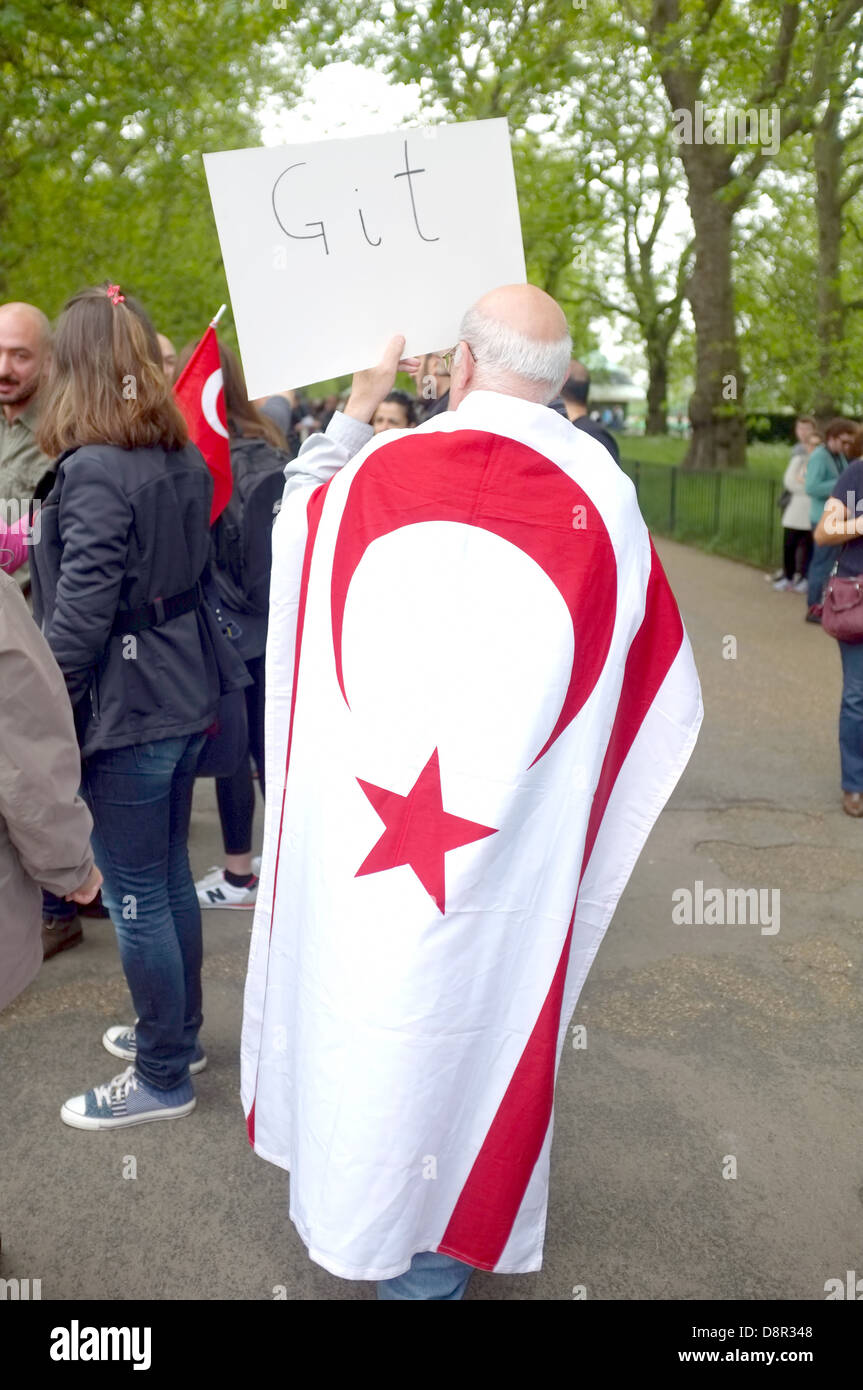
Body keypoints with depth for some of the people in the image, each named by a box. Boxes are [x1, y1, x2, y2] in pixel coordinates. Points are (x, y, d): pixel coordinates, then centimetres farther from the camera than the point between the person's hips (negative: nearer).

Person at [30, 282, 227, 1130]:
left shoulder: (92, 472, -19)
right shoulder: (184, 463, 6)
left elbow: (77, 619, -21)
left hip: (124, 715, -8)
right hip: (183, 699, 8)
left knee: (137, 898, 5)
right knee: (168, 877, 20)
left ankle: (162, 1079, 21)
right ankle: (175, 1032, 38)